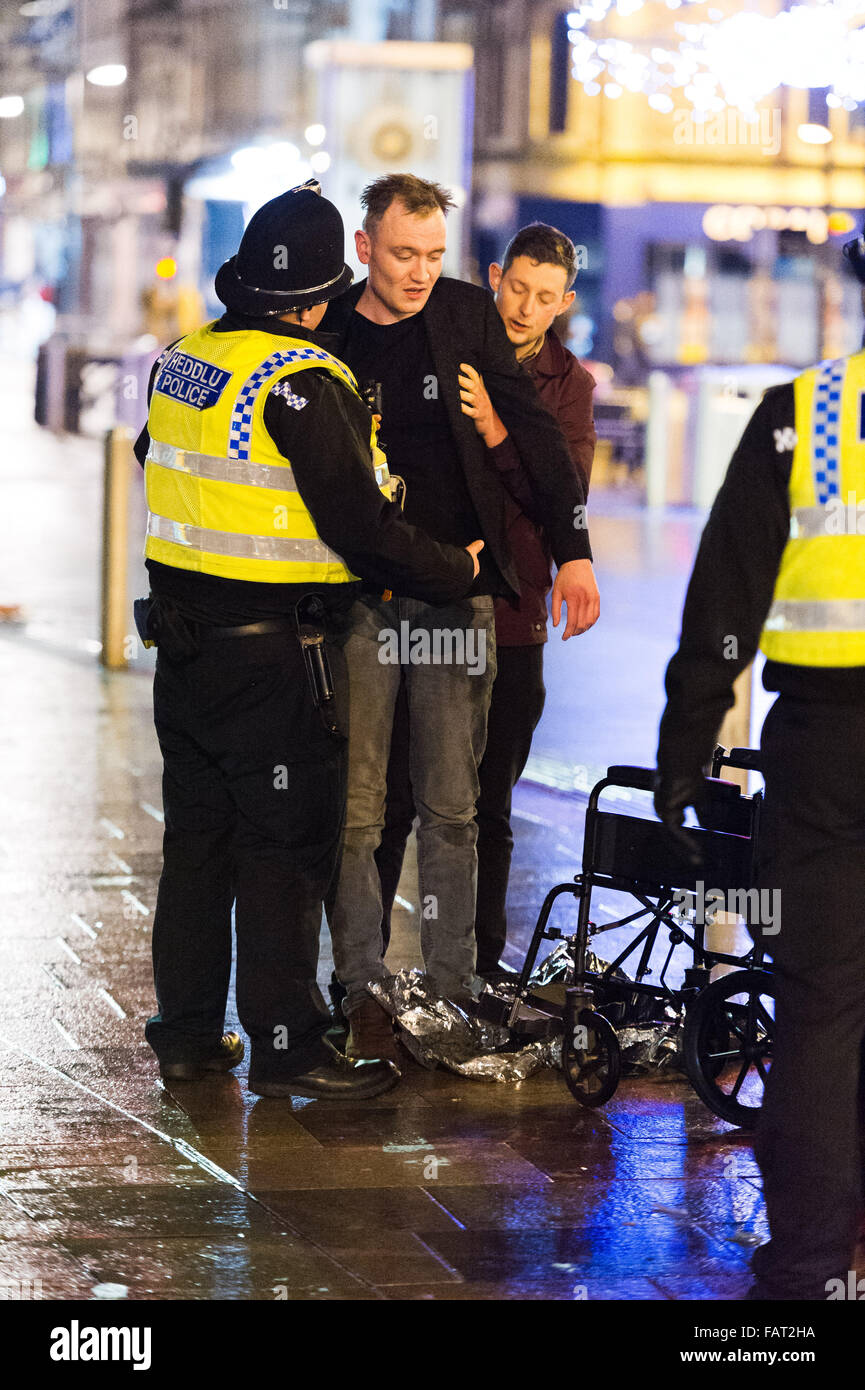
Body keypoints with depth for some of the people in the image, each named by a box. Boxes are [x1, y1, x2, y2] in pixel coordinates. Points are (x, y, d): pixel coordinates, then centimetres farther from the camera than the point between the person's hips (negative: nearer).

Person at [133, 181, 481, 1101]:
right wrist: (455, 572, -3)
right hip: (274, 656, -8)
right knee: (287, 848, 0)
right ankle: (286, 1047, 4)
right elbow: (363, 529, -18)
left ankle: (187, 1034, 22)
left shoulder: (181, 361, 6)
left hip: (184, 642, 8)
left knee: (198, 835, 15)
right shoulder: (304, 385, -19)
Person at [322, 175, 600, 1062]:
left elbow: (536, 434, 4)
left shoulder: (466, 315, 3)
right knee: (355, 806, -2)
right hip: (359, 596, -1)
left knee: (451, 806, 6)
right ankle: (361, 989, 8)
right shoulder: (327, 334, 0)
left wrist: (572, 552, -3)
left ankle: (452, 987, 13)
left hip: (457, 593, 1)